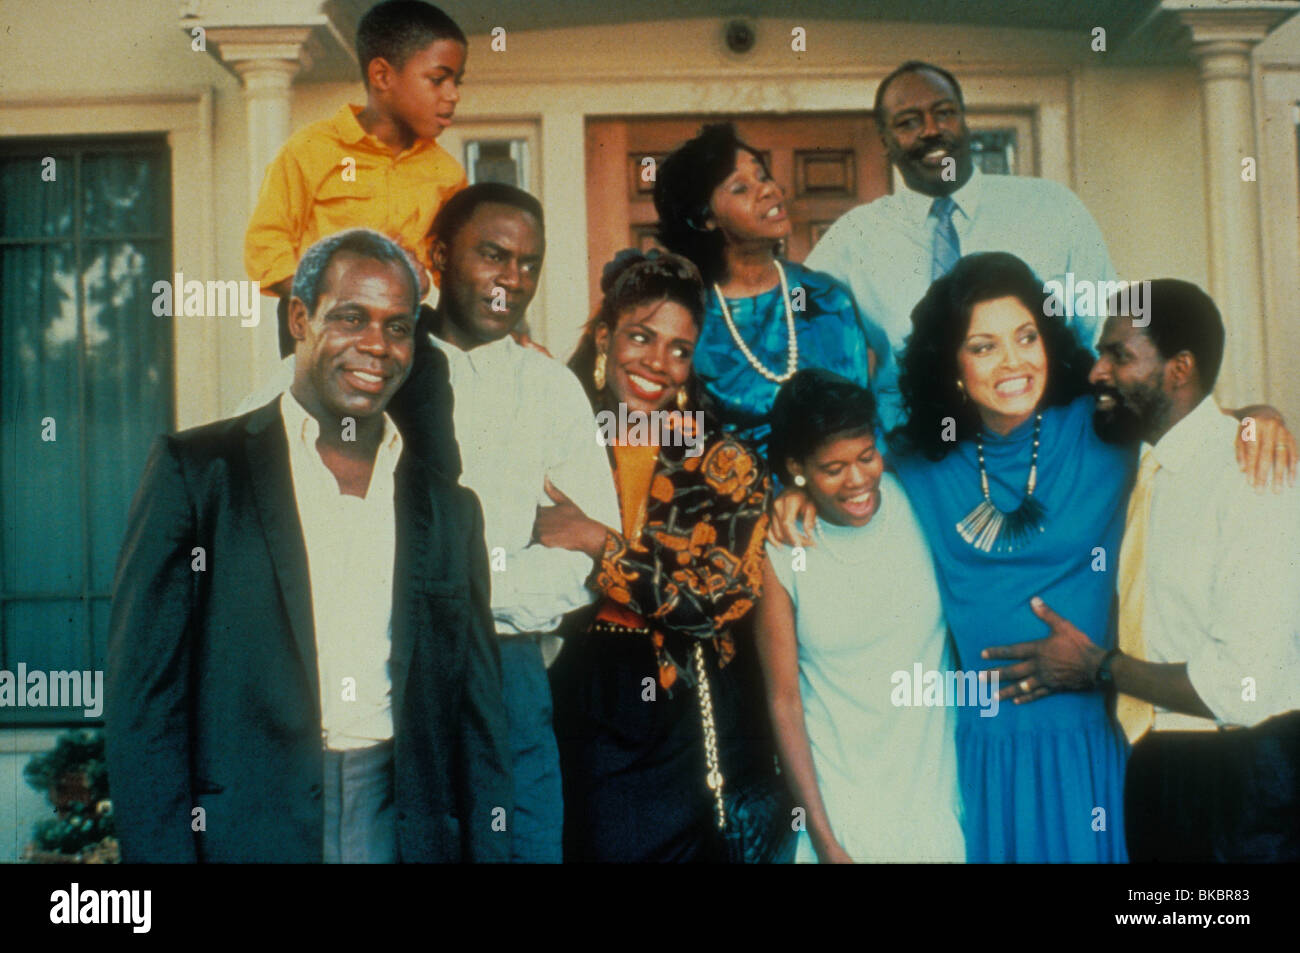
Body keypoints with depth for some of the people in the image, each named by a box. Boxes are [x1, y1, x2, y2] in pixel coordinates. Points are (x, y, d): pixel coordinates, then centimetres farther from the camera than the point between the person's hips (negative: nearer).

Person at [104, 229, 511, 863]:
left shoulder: (448, 509, 11)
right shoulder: (195, 472, 0)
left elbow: (478, 718, 11)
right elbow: (144, 693, -4)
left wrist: (488, 852, 2)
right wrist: (163, 851, -11)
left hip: (405, 831, 3)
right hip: (244, 832, -3)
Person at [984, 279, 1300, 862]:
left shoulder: (1252, 473, -20)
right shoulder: (1142, 468, 6)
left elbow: (1245, 688, -24)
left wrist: (1097, 667, -13)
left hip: (1242, 776, -7)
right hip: (1154, 765, 7)